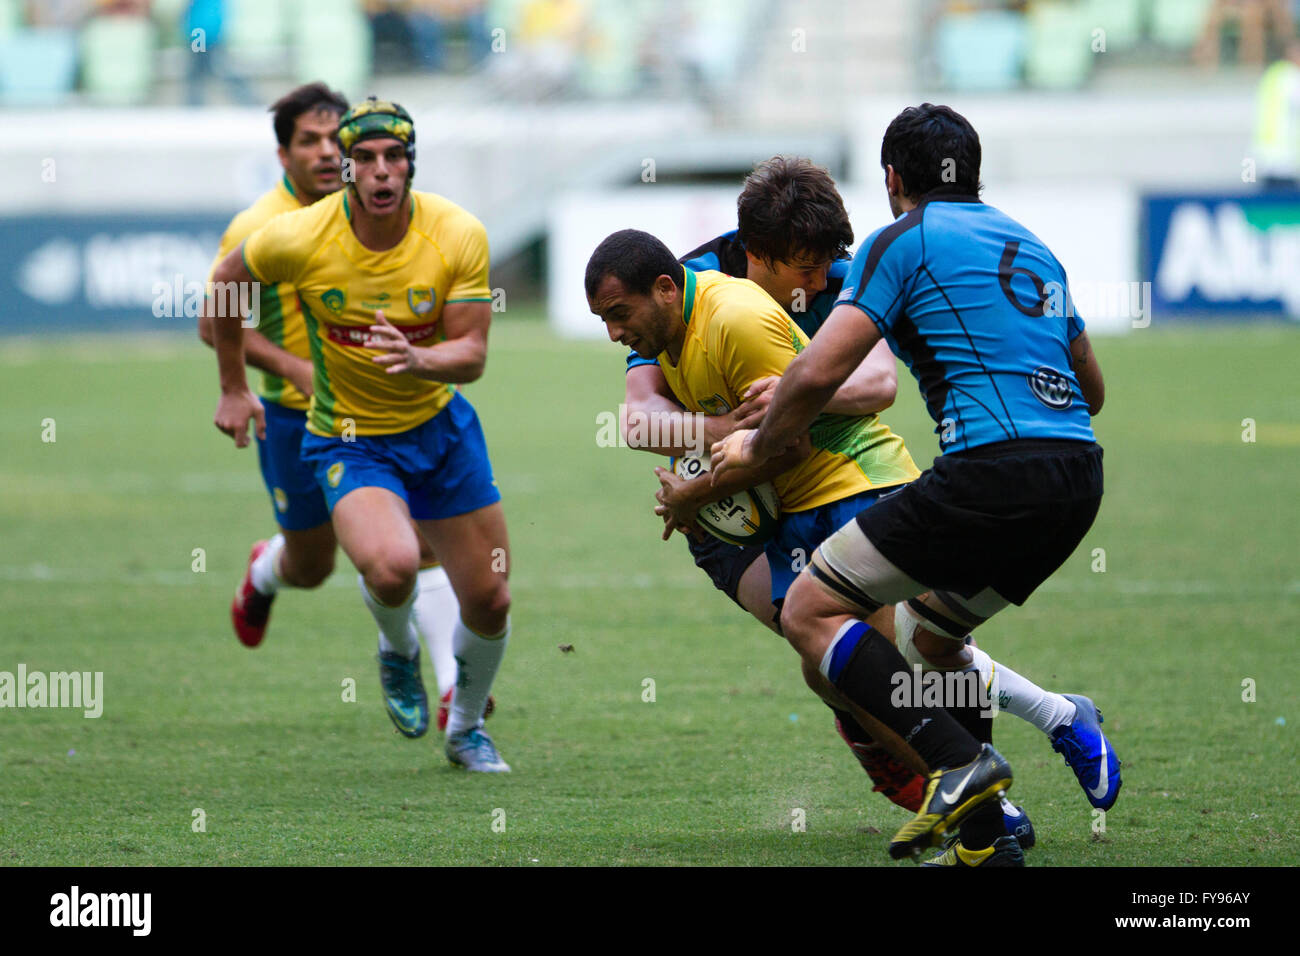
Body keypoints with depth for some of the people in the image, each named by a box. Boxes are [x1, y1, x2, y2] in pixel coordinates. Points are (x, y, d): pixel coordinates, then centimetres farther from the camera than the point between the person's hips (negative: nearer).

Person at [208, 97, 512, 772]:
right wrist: (232, 387, 9)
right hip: (349, 438, -3)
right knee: (391, 565, -31)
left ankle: (466, 728, 36)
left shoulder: (458, 235, -16)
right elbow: (224, 282, 2)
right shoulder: (299, 238, -19)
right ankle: (397, 651, 6)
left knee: (489, 603, 5)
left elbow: (471, 354, -14)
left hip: (439, 425, 3)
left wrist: (419, 359, -36)